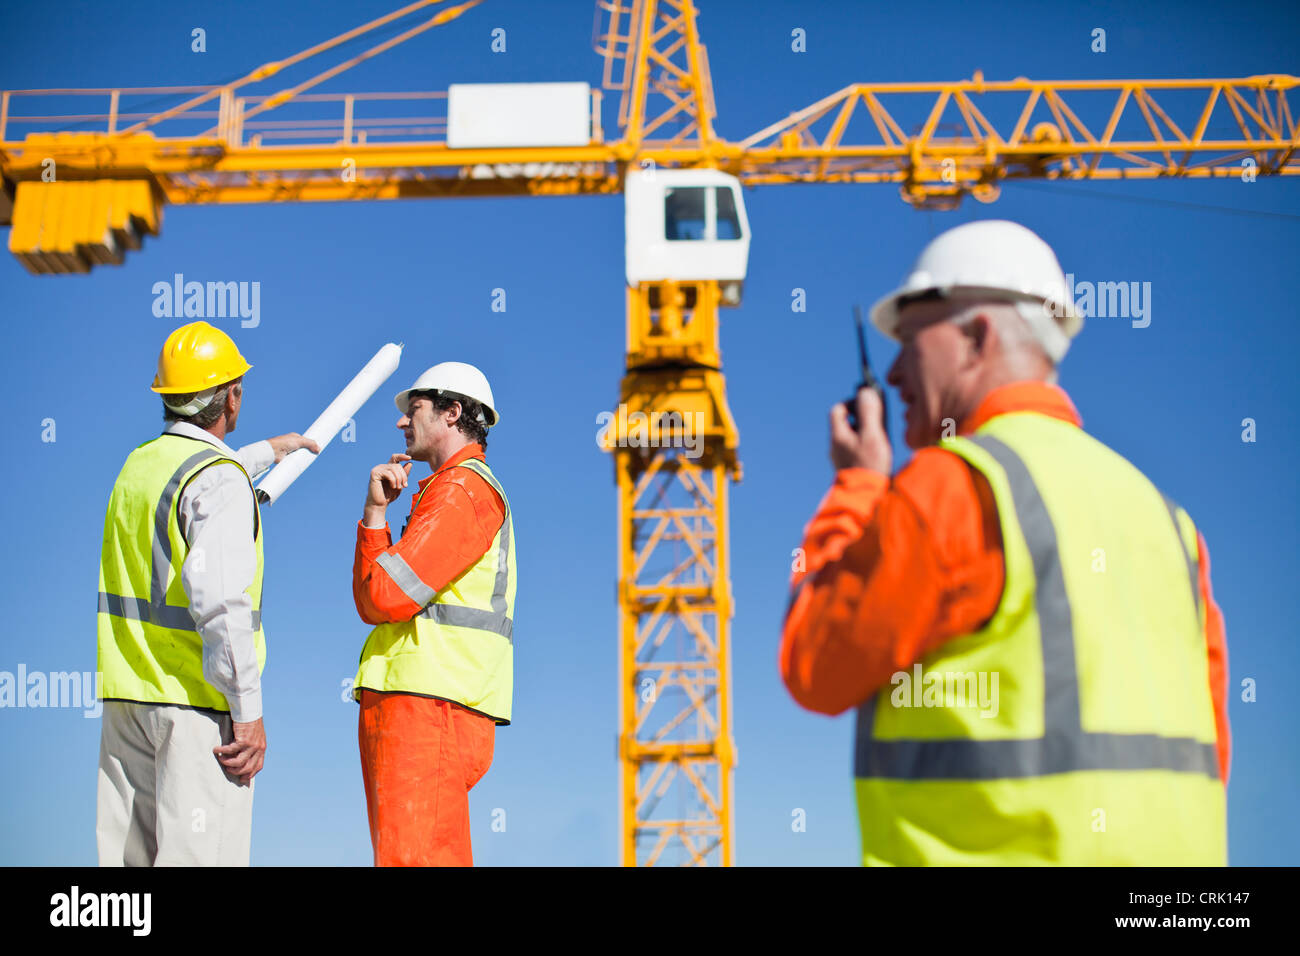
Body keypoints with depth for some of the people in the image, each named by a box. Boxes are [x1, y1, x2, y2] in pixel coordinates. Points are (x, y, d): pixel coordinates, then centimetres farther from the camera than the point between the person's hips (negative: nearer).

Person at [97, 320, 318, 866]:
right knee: (199, 858, -8)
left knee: (127, 857, 9)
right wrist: (249, 710, -20)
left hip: (126, 697, 8)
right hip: (198, 699, -8)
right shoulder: (221, 479, -13)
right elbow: (219, 600, -23)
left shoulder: (139, 463, 13)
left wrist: (269, 451, 54)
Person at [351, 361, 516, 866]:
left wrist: (375, 512, -1)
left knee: (409, 857, -15)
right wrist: (377, 512, 9)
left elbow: (388, 597, -15)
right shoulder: (451, 490, 27)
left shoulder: (463, 490, -6)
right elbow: (373, 606, 20)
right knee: (439, 857, 11)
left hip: (428, 709, -11)